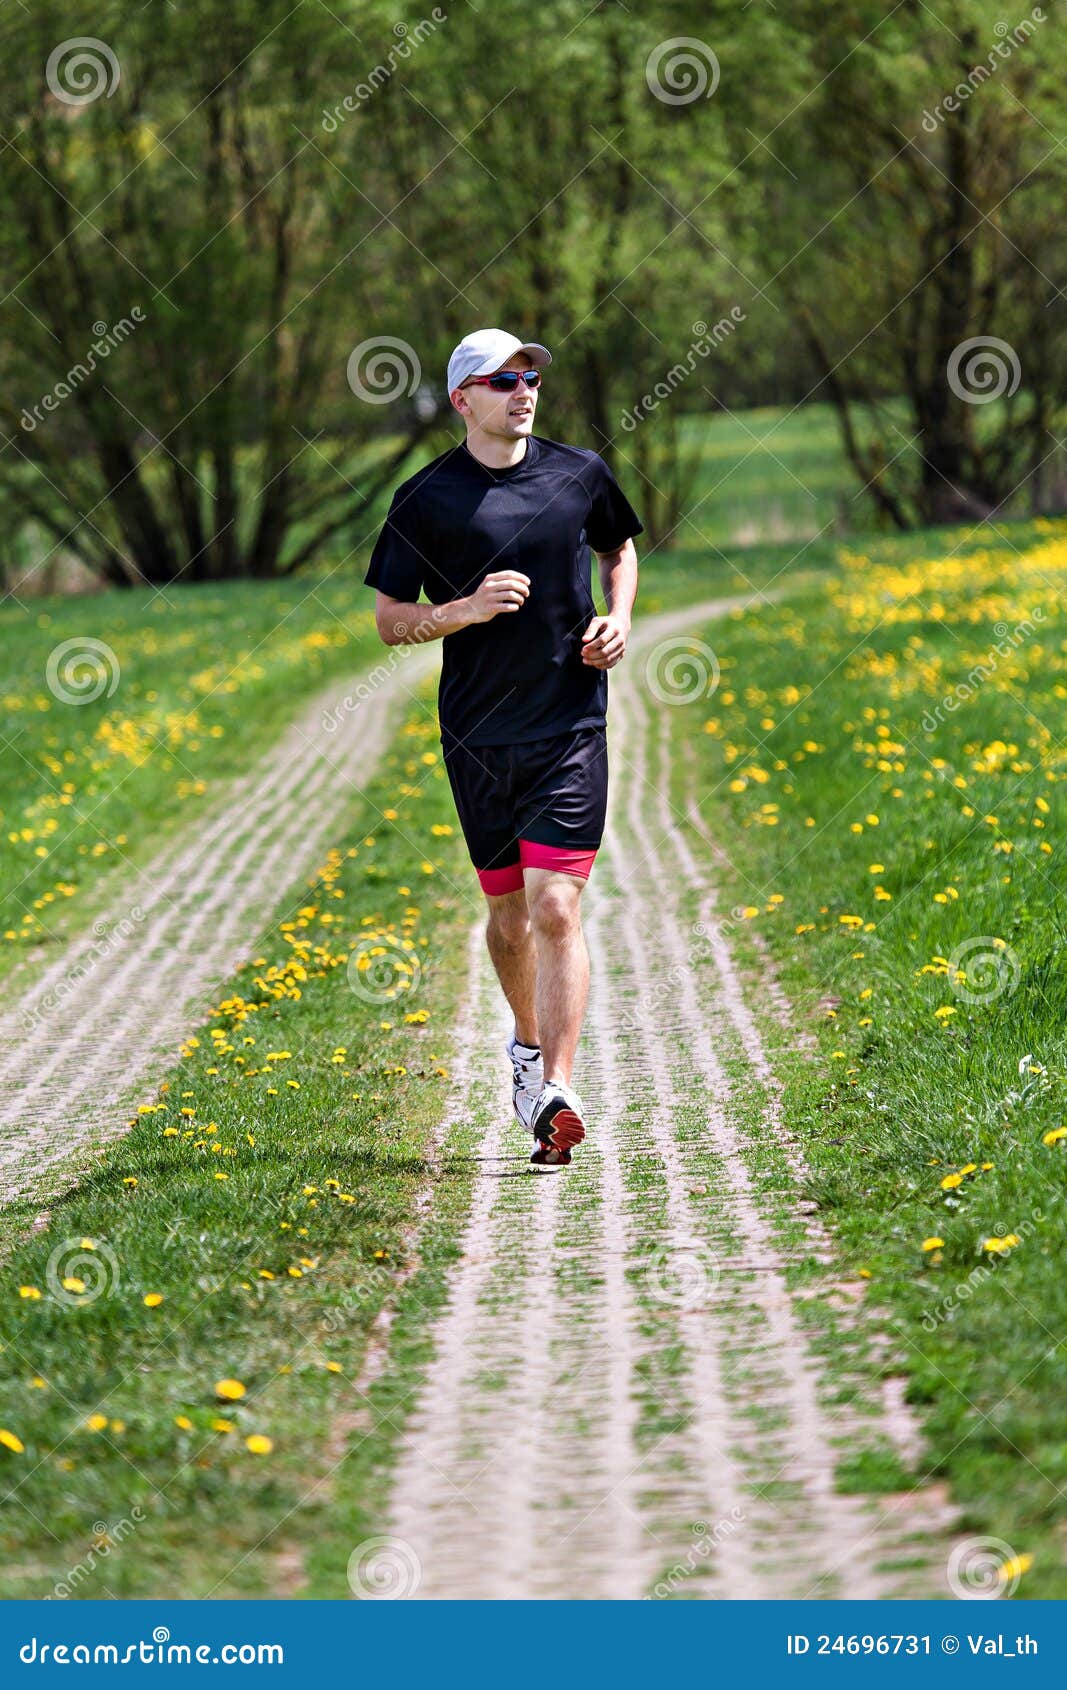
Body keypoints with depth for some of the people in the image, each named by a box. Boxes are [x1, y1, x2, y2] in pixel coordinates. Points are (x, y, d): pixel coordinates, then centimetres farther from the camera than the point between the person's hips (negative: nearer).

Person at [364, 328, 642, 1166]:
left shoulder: (580, 473, 4)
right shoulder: (427, 498, -2)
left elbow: (620, 548, 23)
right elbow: (389, 620, 1)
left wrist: (619, 617, 4)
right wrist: (468, 608, -16)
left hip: (571, 728, -1)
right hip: (477, 736, 1)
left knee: (556, 908, -12)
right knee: (508, 910, 12)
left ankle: (555, 1095, -18)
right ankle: (528, 1041, 40)